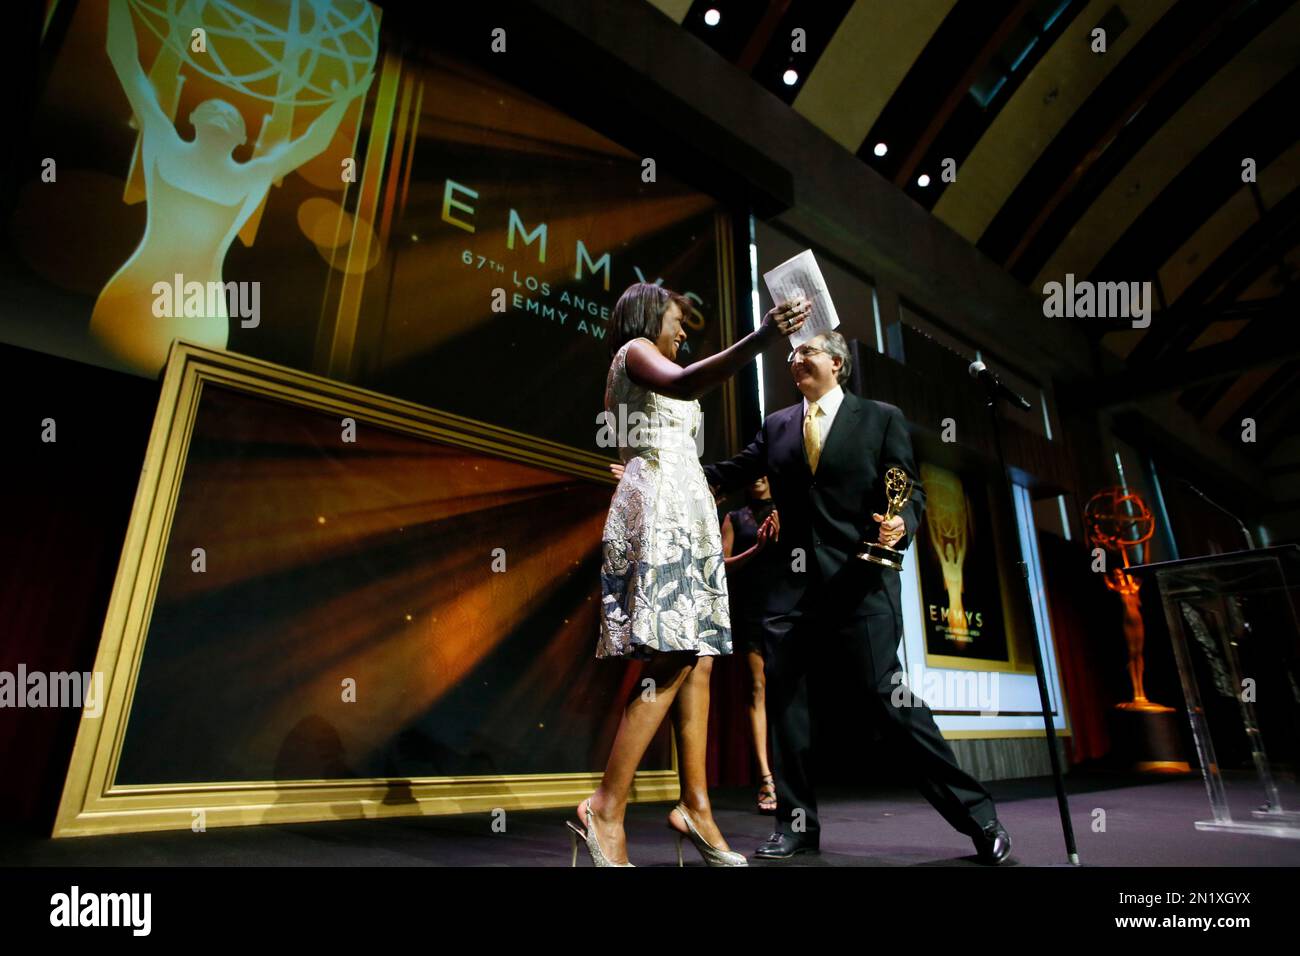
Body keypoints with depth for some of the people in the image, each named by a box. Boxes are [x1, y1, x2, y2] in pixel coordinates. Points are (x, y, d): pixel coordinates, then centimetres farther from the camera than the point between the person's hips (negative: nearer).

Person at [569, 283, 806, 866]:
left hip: (688, 513, 10)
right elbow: (682, 384, -21)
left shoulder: (650, 372, 32)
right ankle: (606, 809, -14)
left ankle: (695, 806, 3)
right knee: (672, 662, -18)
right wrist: (761, 338, -33)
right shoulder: (634, 350, 4)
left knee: (698, 661, 1)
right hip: (657, 507, -10)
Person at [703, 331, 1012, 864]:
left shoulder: (881, 418, 6)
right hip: (794, 583, 5)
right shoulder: (776, 426, 16)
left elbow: (910, 489, 2)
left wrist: (901, 525, -18)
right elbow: (731, 473, 14)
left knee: (889, 695, -7)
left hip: (860, 579, -4)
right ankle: (797, 823, 22)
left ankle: (977, 818, 12)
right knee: (782, 697, 6)